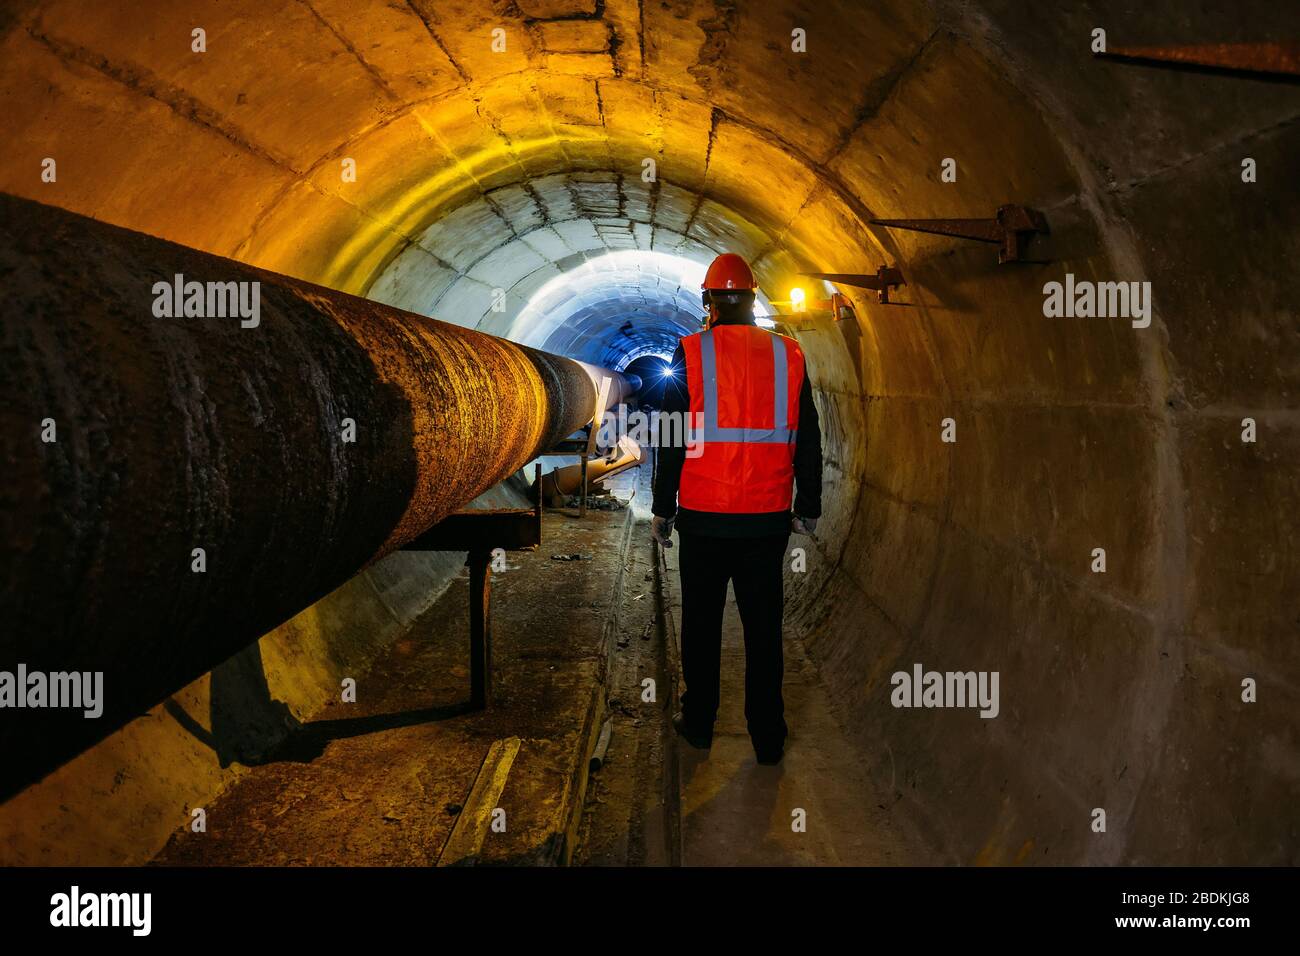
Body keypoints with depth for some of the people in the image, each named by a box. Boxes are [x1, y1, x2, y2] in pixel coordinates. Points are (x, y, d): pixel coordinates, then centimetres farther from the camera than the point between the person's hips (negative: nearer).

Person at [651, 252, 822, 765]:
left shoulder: (690, 354, -5)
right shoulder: (788, 354, 2)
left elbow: (672, 440, -4)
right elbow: (807, 440, 6)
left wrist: (662, 509, 5)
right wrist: (808, 508, 15)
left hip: (703, 518, -1)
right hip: (767, 518, 2)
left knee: (701, 624, 13)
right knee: (763, 627, 10)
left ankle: (698, 723, 25)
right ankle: (768, 737, 17)